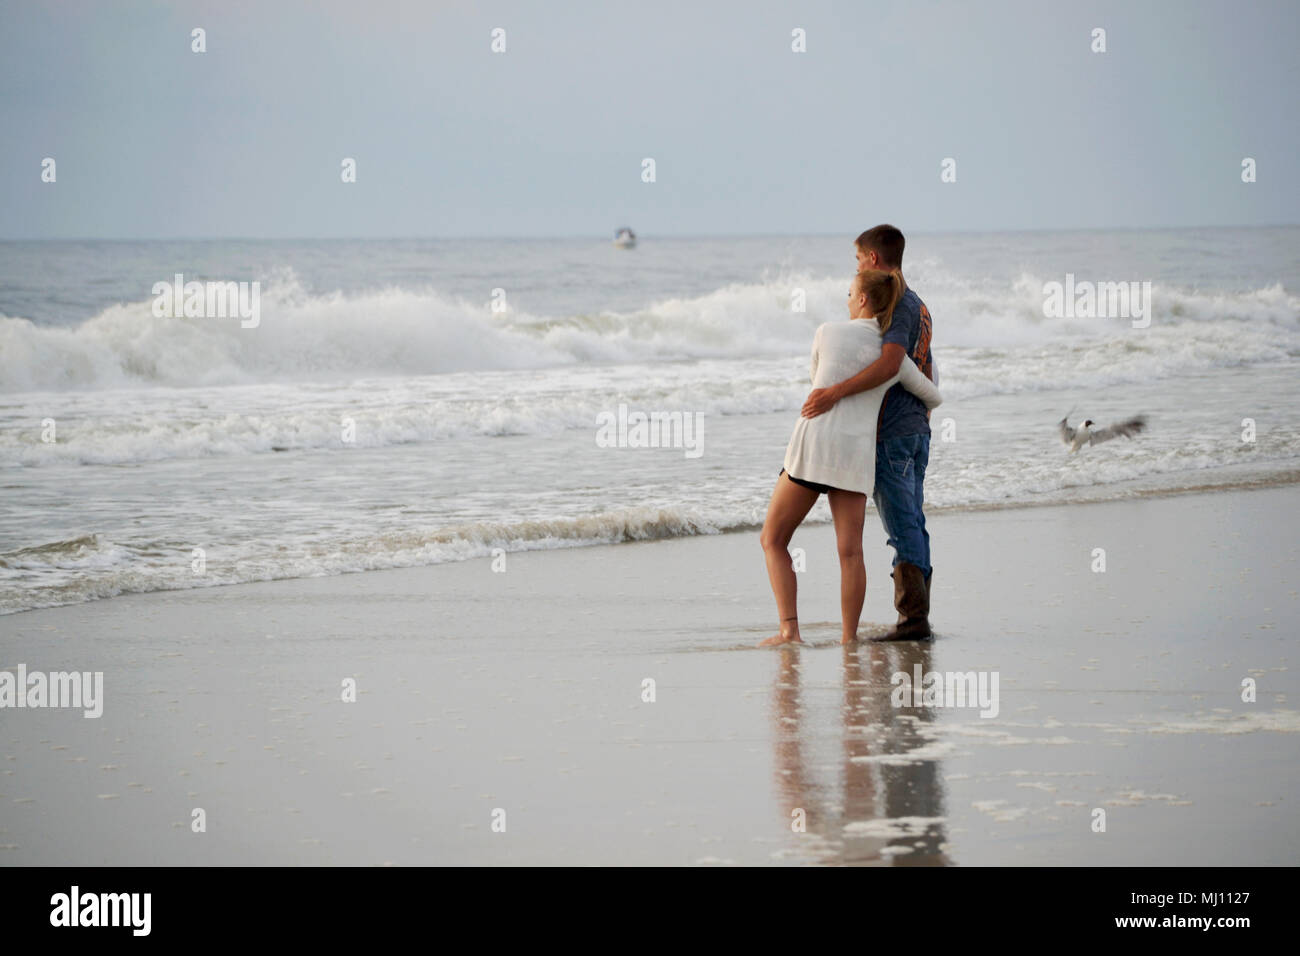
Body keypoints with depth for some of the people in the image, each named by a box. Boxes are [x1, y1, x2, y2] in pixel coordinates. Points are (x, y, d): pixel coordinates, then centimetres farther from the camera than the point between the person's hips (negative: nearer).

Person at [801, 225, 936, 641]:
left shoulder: (895, 306, -15)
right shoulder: (918, 307, 16)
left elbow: (890, 363, -32)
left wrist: (836, 392, -39)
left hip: (890, 433, -10)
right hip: (917, 427, 10)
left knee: (902, 527, -8)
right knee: (913, 525, 12)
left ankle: (912, 618, -8)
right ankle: (919, 616, 14)